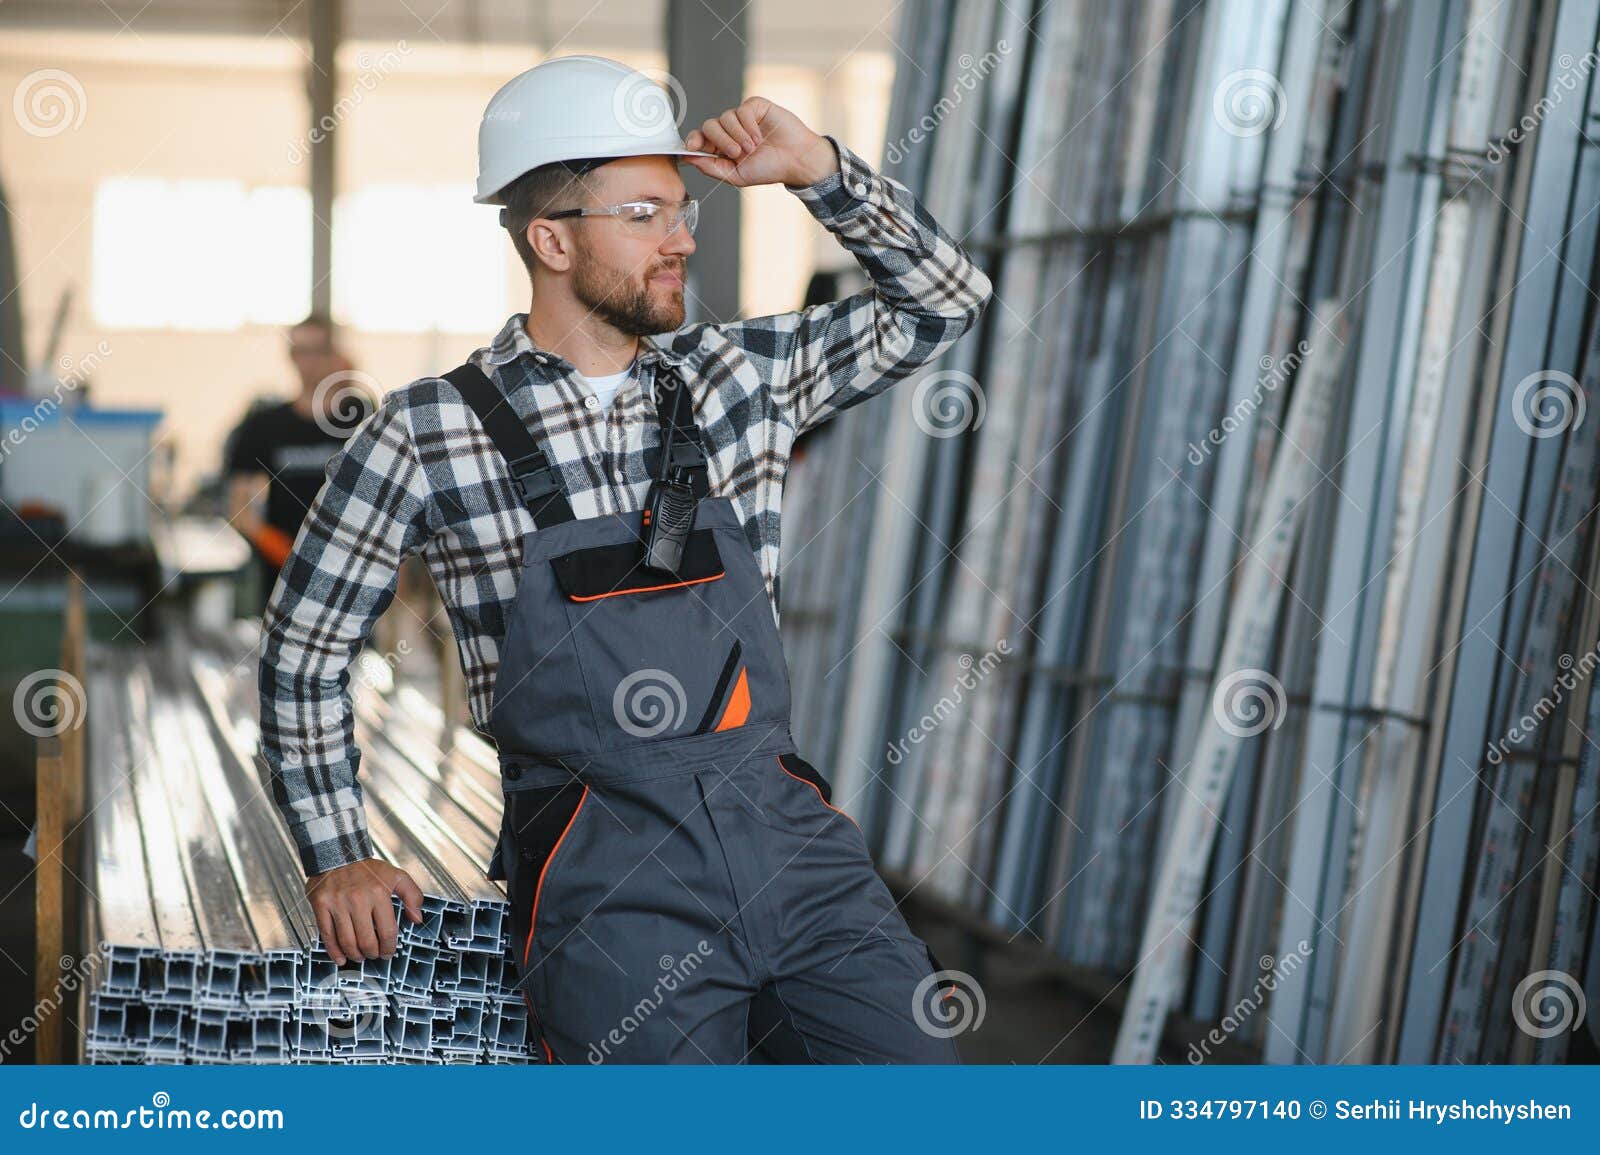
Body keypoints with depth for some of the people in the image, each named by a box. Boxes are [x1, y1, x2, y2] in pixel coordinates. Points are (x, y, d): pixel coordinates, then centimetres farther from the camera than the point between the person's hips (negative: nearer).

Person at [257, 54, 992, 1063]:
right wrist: (336, 858, 5)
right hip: (605, 875, -4)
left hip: (790, 832, 4)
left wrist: (817, 168, 3)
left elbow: (947, 301, 15)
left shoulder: (740, 375, 10)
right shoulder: (429, 434, 0)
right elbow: (304, 654, 9)